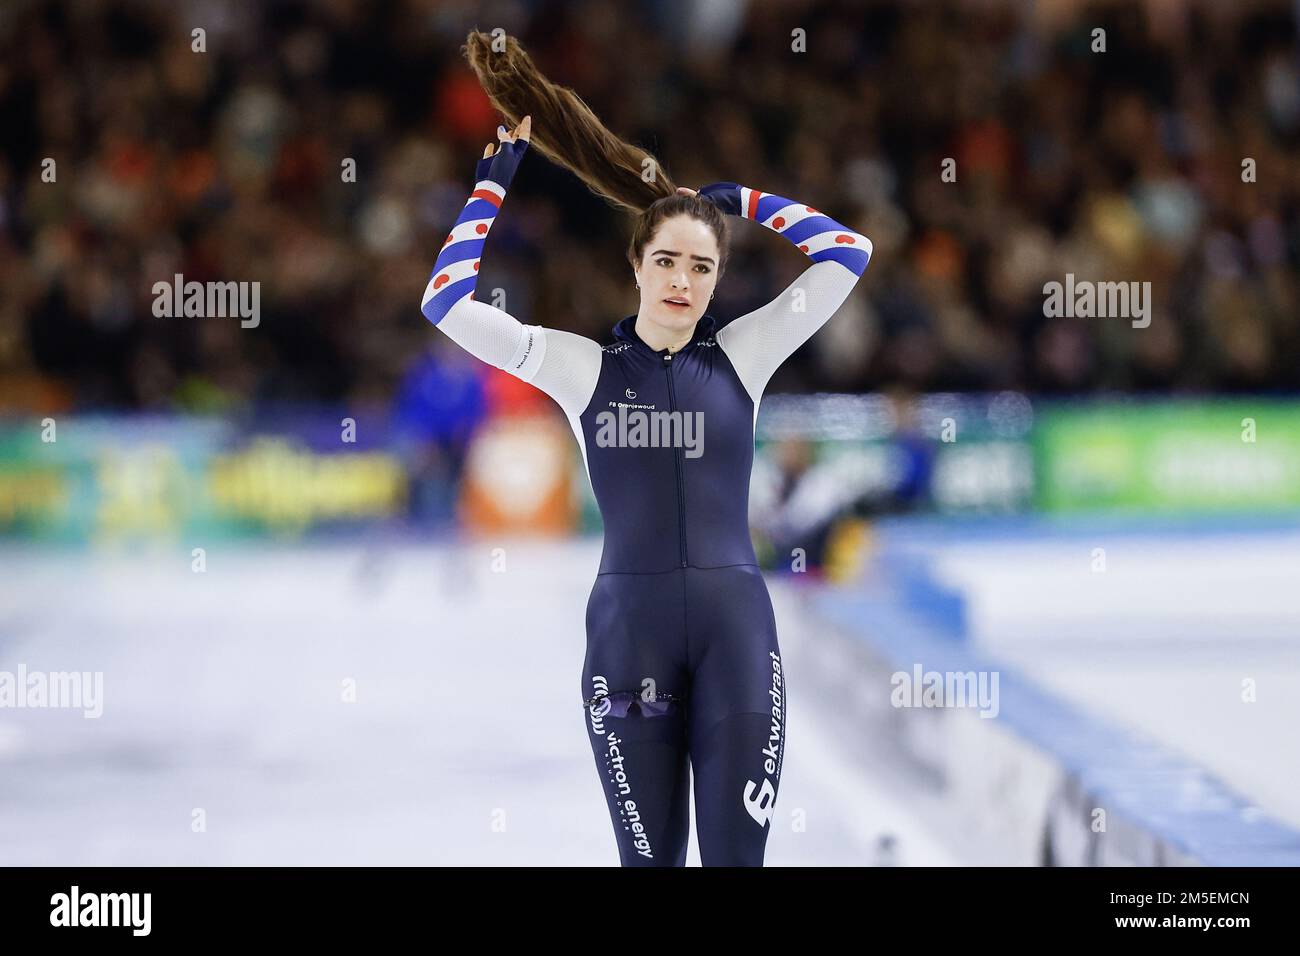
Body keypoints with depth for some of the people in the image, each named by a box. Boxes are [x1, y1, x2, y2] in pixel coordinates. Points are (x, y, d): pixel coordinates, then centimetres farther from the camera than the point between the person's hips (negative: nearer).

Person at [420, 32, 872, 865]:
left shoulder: (741, 357, 6)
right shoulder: (584, 368, 4)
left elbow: (847, 254, 6)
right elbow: (447, 302, -2)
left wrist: (729, 195, 11)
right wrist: (497, 175, 4)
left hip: (736, 626, 0)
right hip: (628, 630, 0)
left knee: (737, 856, 0)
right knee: (650, 857, 5)